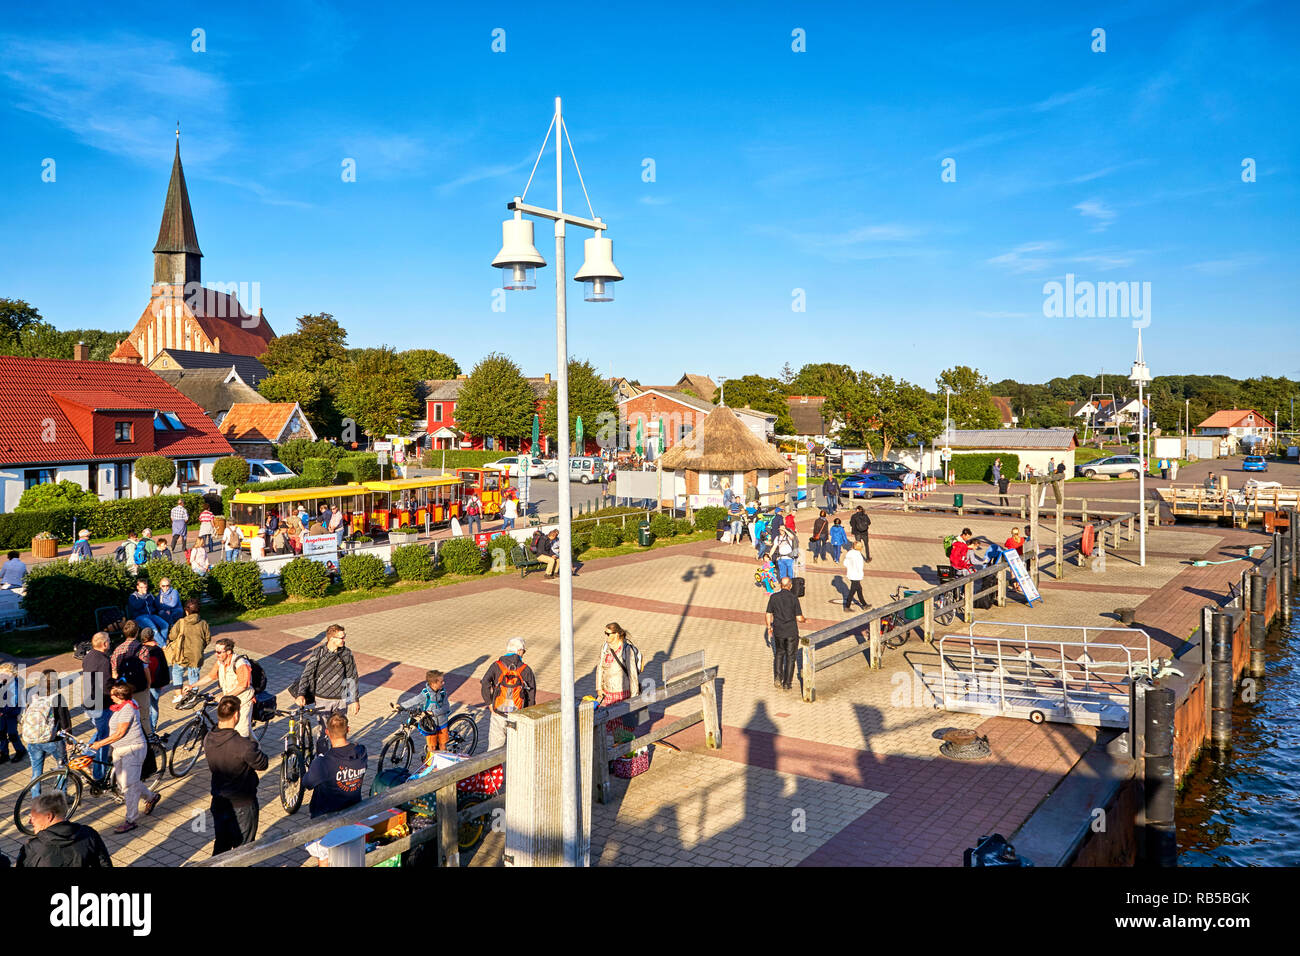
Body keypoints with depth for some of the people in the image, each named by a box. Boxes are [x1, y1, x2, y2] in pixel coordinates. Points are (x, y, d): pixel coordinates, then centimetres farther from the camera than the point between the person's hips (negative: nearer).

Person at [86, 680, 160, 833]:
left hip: (132, 749, -10)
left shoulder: (127, 709, -21)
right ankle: (151, 797, 35)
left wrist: (100, 743, -15)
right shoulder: (120, 707, 11)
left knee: (129, 785, -7)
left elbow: (120, 733, -21)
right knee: (123, 783, 15)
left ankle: (131, 821, -1)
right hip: (119, 750, 10)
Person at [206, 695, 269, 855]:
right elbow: (262, 764, -16)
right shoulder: (244, 745, -29)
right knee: (243, 847, 12)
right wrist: (255, 750, 0)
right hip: (242, 804, -6)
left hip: (219, 801, 6)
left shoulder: (208, 740, -11)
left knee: (221, 843, 24)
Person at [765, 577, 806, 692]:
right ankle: (786, 684, 10)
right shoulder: (794, 598, -12)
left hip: (778, 631, 2)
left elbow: (768, 615, 0)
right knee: (790, 657, 10)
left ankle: (777, 677, 8)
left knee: (779, 653, 22)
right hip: (791, 632, -2)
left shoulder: (773, 597, -5)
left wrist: (769, 627, 16)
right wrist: (805, 619, 11)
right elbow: (799, 618, -12)